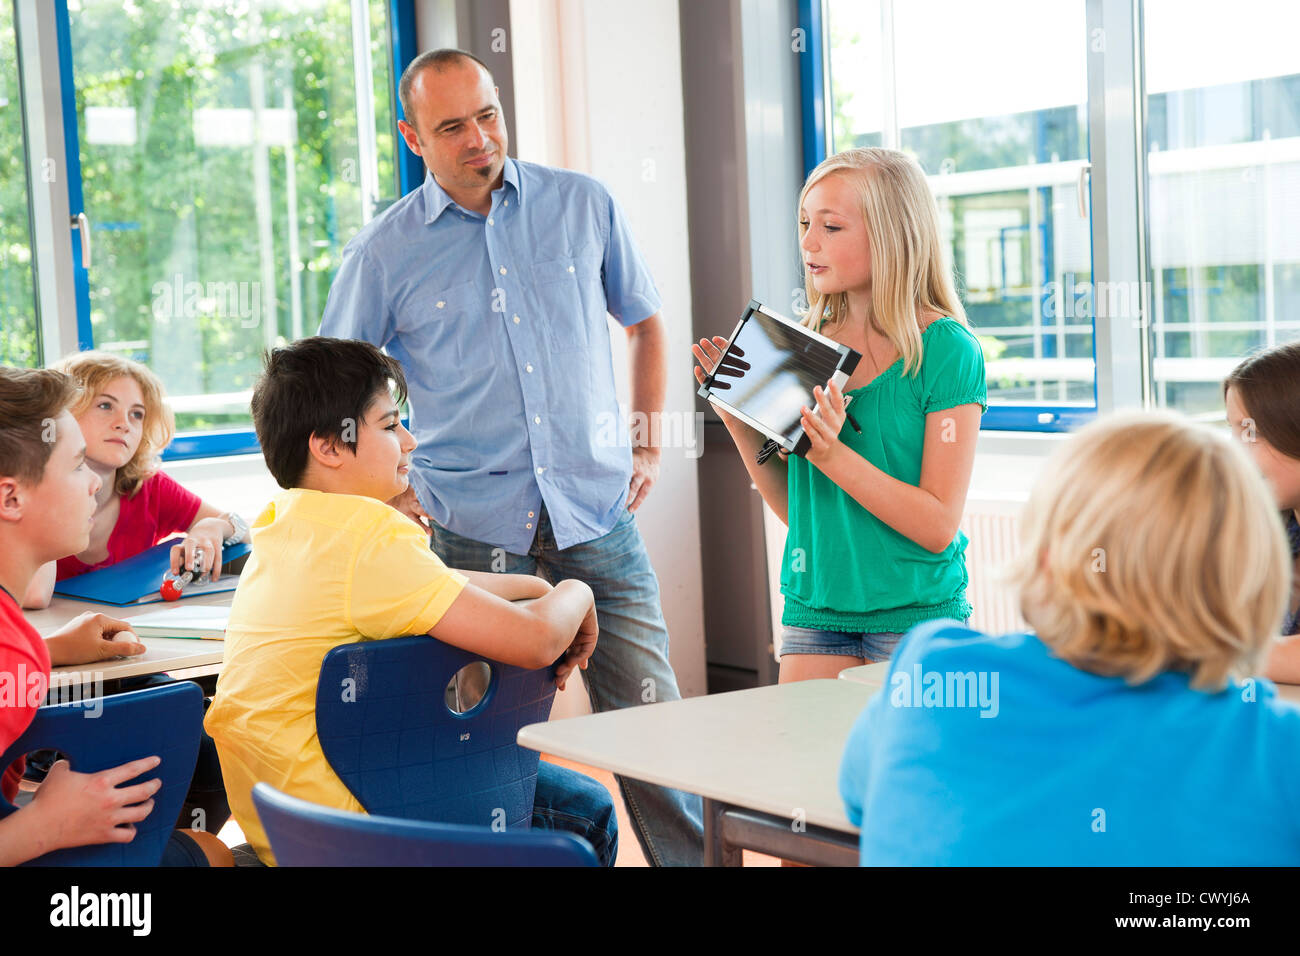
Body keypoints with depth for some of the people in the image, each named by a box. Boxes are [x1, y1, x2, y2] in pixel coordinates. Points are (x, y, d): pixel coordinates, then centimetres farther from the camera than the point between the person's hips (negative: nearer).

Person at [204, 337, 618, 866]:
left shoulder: (283, 522, 8)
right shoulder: (369, 535, -22)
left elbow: (430, 585, 23)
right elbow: (533, 641, -25)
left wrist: (533, 587, 11)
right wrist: (576, 595, -4)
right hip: (339, 825, -10)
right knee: (587, 813, 4)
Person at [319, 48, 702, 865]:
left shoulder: (584, 205, 5)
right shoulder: (385, 253, 1)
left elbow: (646, 323, 19)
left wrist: (647, 447, 12)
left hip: (598, 518, 1)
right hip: (473, 531, -1)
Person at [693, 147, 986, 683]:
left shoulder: (946, 350, -10)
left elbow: (938, 526, -14)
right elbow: (792, 508, 9)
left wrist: (833, 454, -23)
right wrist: (739, 421, -5)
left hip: (916, 613, -4)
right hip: (814, 609, 4)